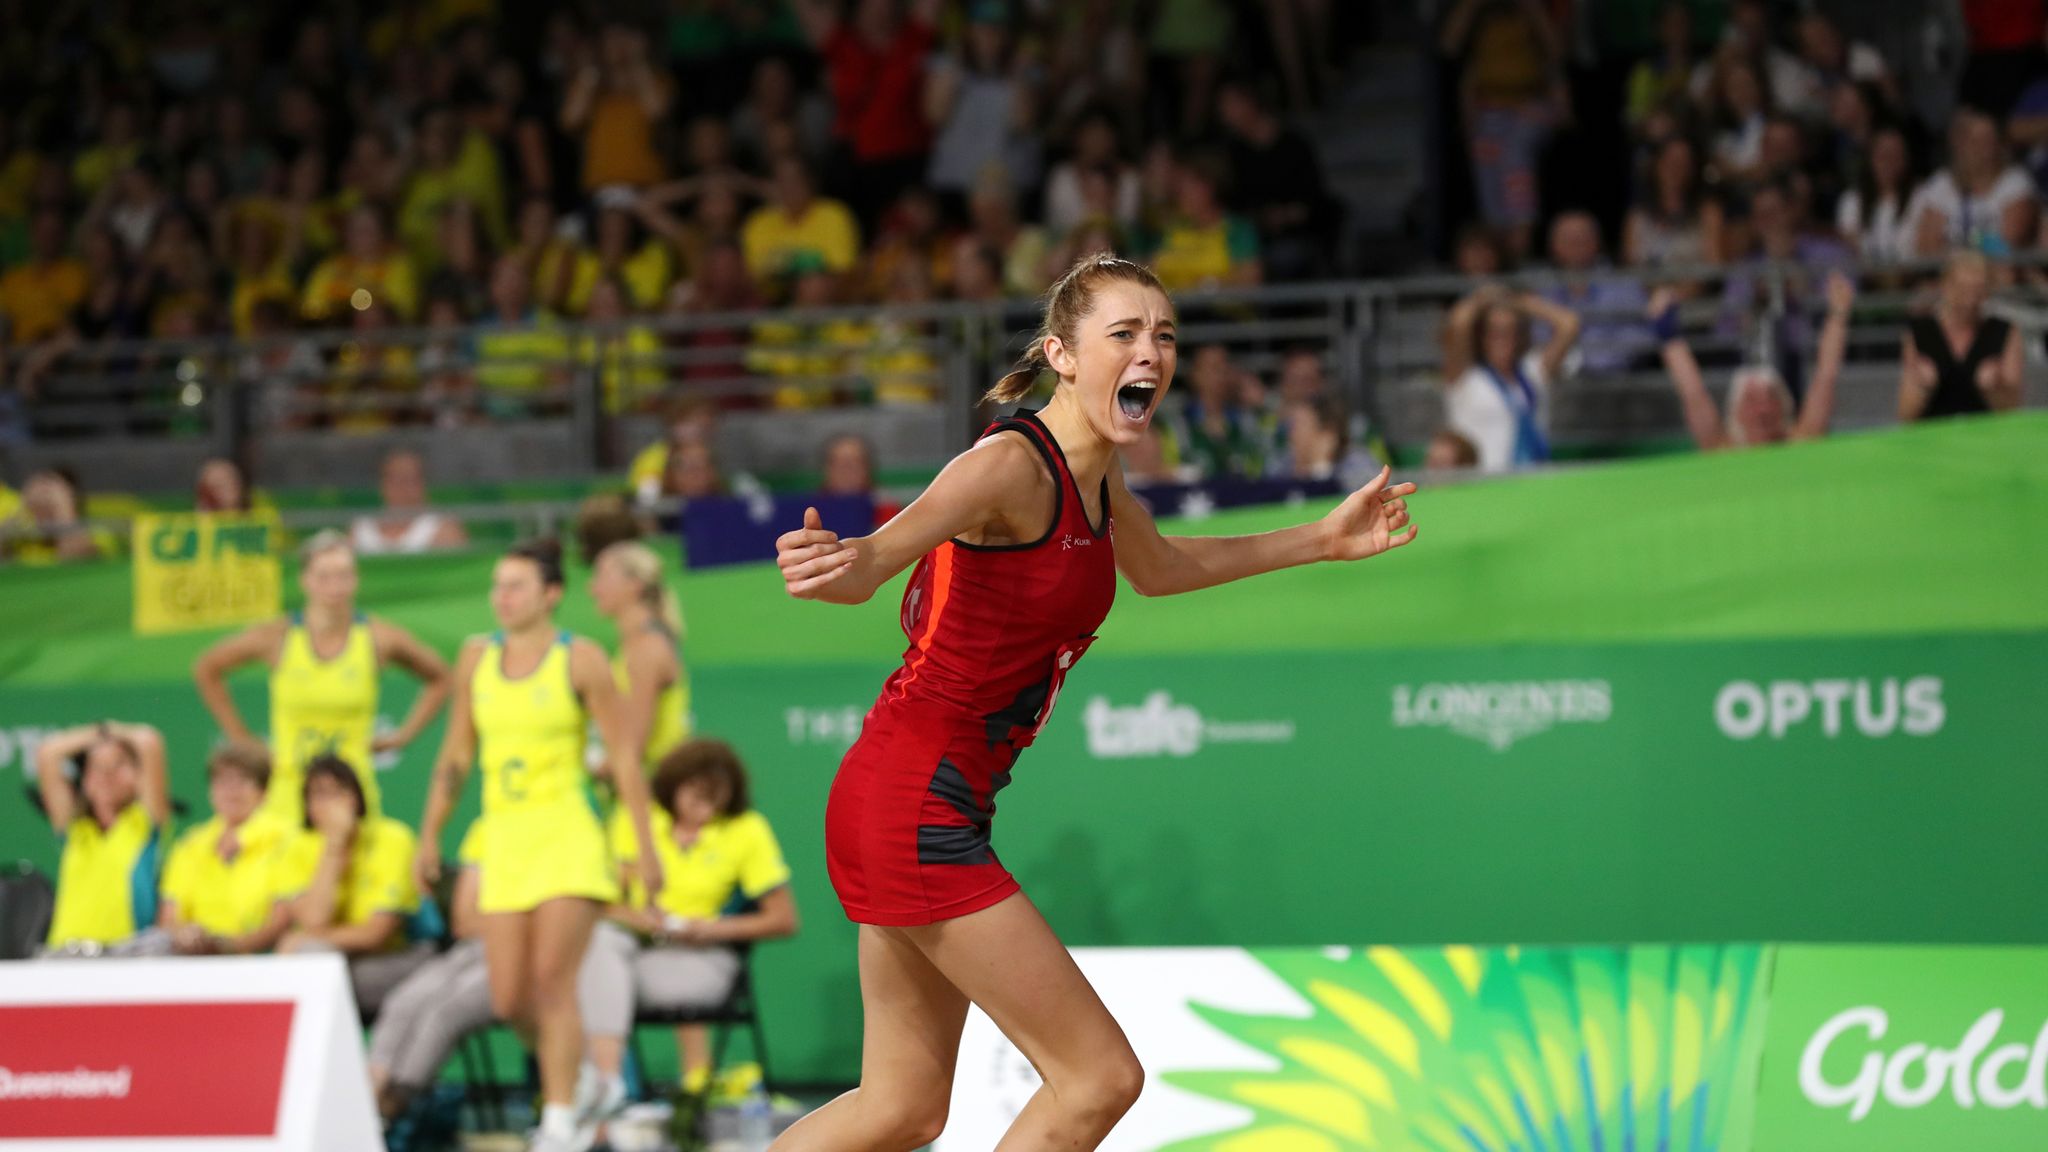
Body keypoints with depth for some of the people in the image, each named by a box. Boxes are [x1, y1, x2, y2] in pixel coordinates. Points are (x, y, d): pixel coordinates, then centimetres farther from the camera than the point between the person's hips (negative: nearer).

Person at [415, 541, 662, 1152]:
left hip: (567, 836, -5)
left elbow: (625, 756, -3)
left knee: (552, 983, -13)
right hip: (503, 839, 5)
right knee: (508, 1000, 0)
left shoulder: (581, 659, -5)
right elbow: (456, 756, 17)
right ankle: (577, 1084, 26)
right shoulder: (476, 658, 10)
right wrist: (430, 837, 15)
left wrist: (646, 847, -6)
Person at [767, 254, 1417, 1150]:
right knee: (1100, 1077, -8)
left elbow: (1157, 569, 33)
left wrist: (1323, 540, 33)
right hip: (915, 810, -9)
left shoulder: (1098, 479, 10)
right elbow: (879, 558, -36)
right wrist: (838, 561, -59)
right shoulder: (1013, 465, -18)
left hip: (913, 816, 9)